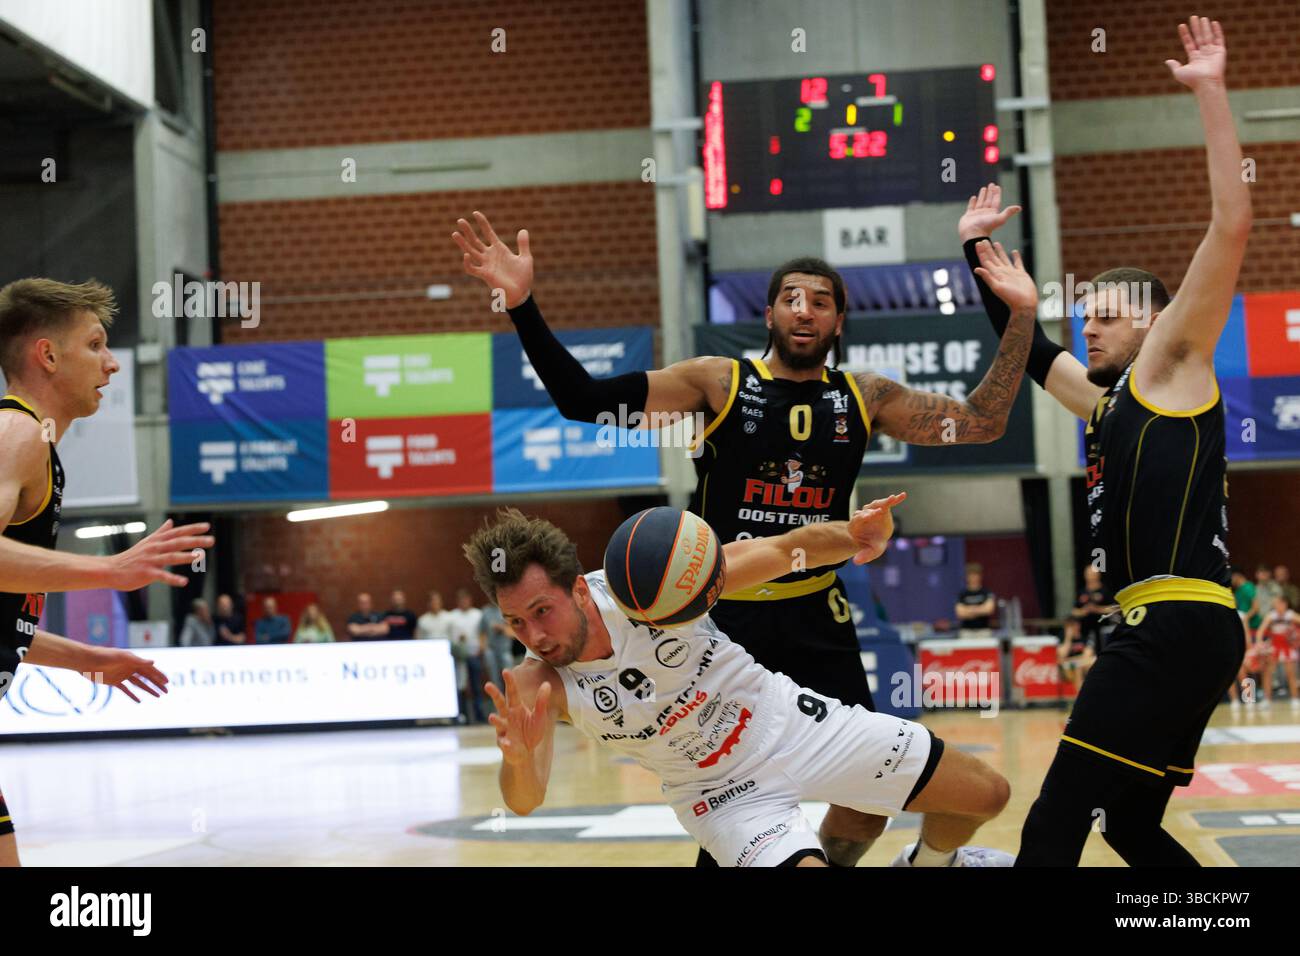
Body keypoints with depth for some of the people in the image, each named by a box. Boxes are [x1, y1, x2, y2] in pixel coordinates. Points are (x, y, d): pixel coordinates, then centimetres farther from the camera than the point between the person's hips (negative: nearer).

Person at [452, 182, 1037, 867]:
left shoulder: (864, 398, 4)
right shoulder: (718, 383, -5)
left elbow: (980, 423, 5)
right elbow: (582, 399, -10)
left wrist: (1021, 317, -3)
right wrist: (522, 305, -21)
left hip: (818, 621, 3)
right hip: (726, 619, -3)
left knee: (869, 802, 5)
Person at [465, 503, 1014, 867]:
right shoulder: (533, 685, -22)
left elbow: (786, 550, -16)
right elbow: (525, 802, -32)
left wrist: (850, 535, -36)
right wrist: (519, 759, -55)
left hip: (788, 722, 1)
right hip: (722, 792, -1)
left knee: (987, 795, 3)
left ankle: (931, 861, 37)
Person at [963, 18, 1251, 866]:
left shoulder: (1174, 366, 1)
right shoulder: (1104, 401, 22)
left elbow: (1232, 227, -8)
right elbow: (1026, 345, 36)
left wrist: (1212, 94, -10)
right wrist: (980, 250, 32)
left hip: (1181, 627, -9)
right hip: (1164, 631, 9)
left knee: (1054, 825, -12)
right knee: (1132, 827, 16)